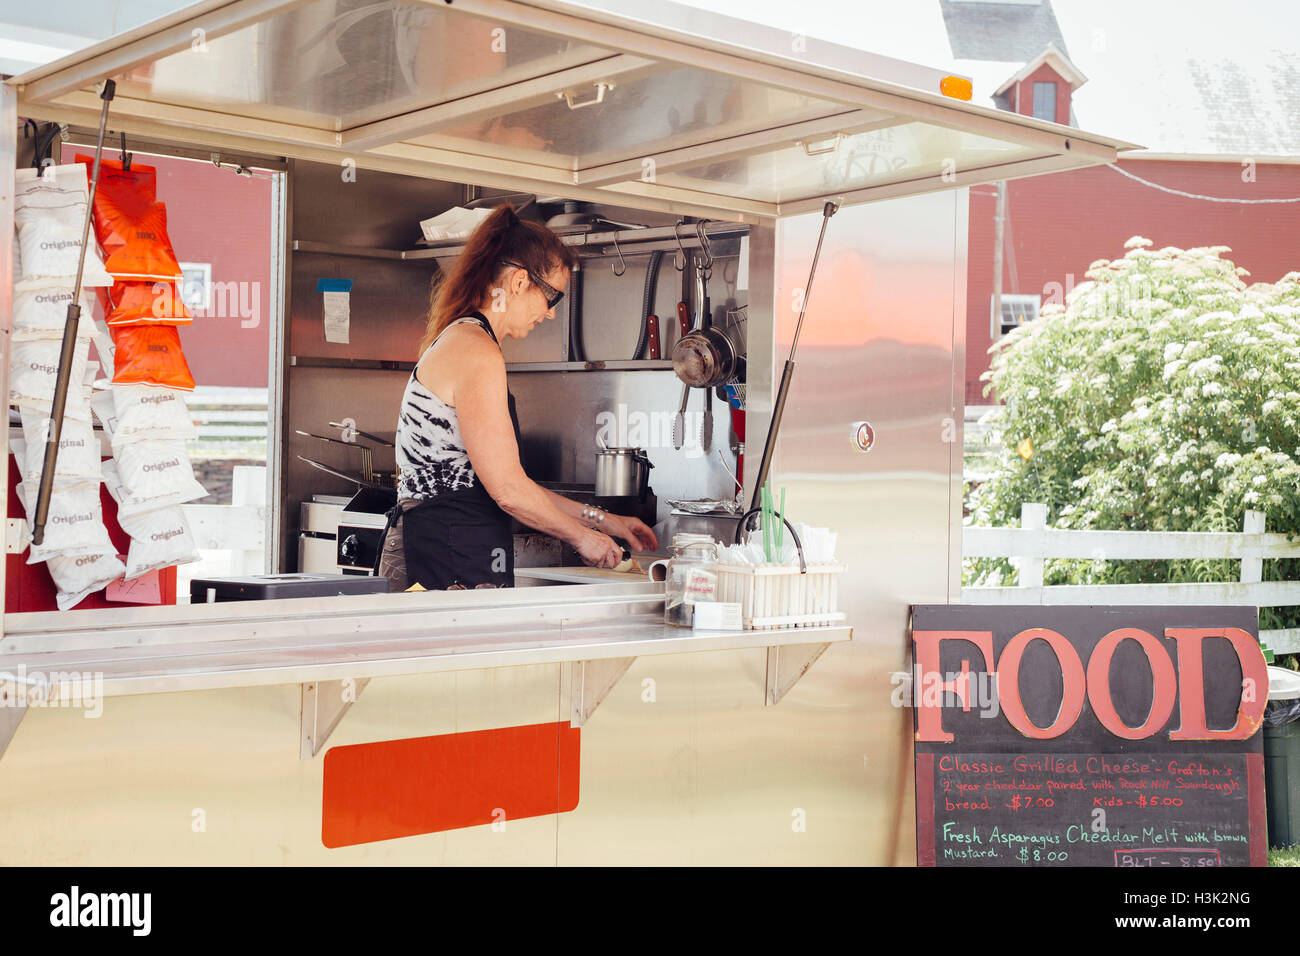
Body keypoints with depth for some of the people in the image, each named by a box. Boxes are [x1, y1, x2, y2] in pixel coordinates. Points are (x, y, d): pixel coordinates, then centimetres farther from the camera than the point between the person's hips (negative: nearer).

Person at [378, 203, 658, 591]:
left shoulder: (458, 341, 20)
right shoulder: (477, 352, -11)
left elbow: (503, 482, 22)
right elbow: (508, 490, -14)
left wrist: (602, 520, 23)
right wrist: (582, 537, 2)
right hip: (448, 569, -10)